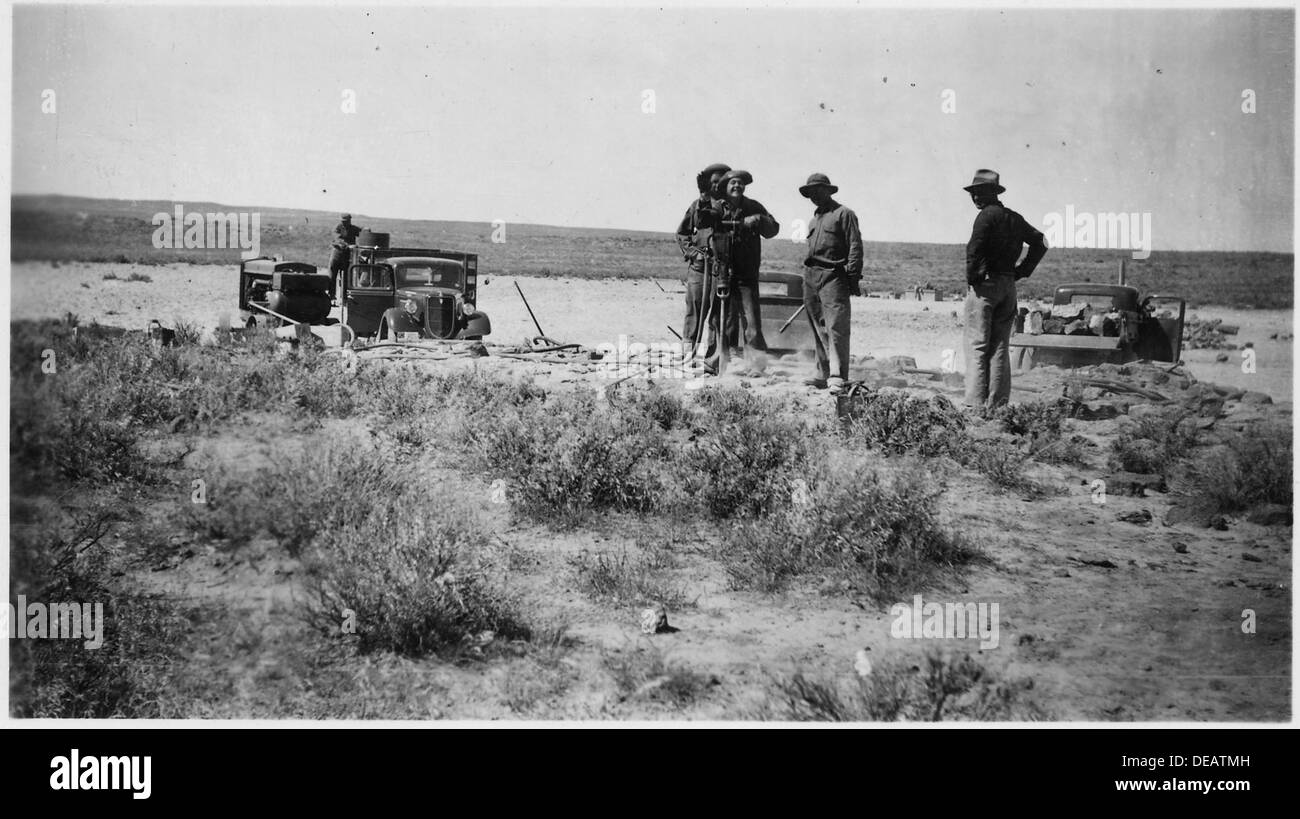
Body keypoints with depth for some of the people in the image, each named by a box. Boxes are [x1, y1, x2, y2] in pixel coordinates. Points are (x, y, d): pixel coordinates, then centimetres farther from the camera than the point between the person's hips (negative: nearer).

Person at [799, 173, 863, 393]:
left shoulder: (844, 214, 0)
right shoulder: (815, 220, 23)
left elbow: (855, 247, -7)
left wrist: (853, 277, -13)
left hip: (833, 276, -8)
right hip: (810, 276, 8)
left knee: (836, 328, -13)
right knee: (819, 329, 9)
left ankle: (838, 378, -17)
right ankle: (823, 374, 15)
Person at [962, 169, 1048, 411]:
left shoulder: (986, 215, -10)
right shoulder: (1014, 217, 14)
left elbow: (974, 249, -20)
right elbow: (1040, 242, 20)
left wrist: (971, 278, -8)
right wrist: (1022, 271, 16)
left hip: (985, 284, -7)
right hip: (1009, 286, 7)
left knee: (977, 346, -6)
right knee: (1000, 347, 10)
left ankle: (976, 405, -11)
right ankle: (998, 405, 9)